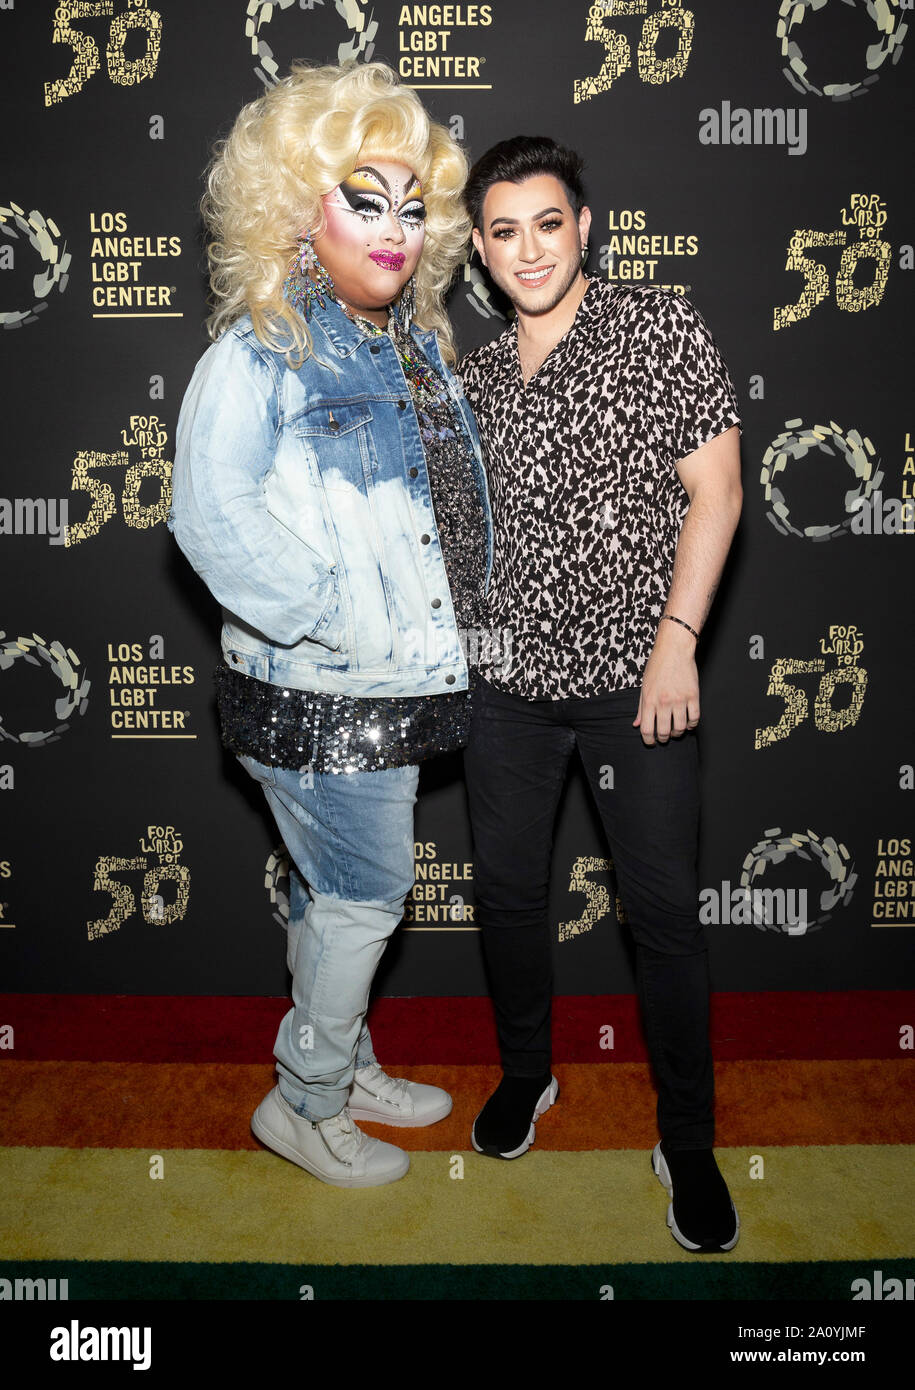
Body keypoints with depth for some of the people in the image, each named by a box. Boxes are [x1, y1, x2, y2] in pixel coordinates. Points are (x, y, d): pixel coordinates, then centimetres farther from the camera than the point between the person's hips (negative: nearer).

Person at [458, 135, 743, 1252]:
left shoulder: (661, 326, -2)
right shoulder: (474, 379, 10)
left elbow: (714, 491, -6)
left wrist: (676, 638, -14)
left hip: (635, 675, -4)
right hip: (508, 678, 5)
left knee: (662, 908, 1)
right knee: (505, 888, 13)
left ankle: (688, 1144, 19)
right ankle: (525, 1073, 37)